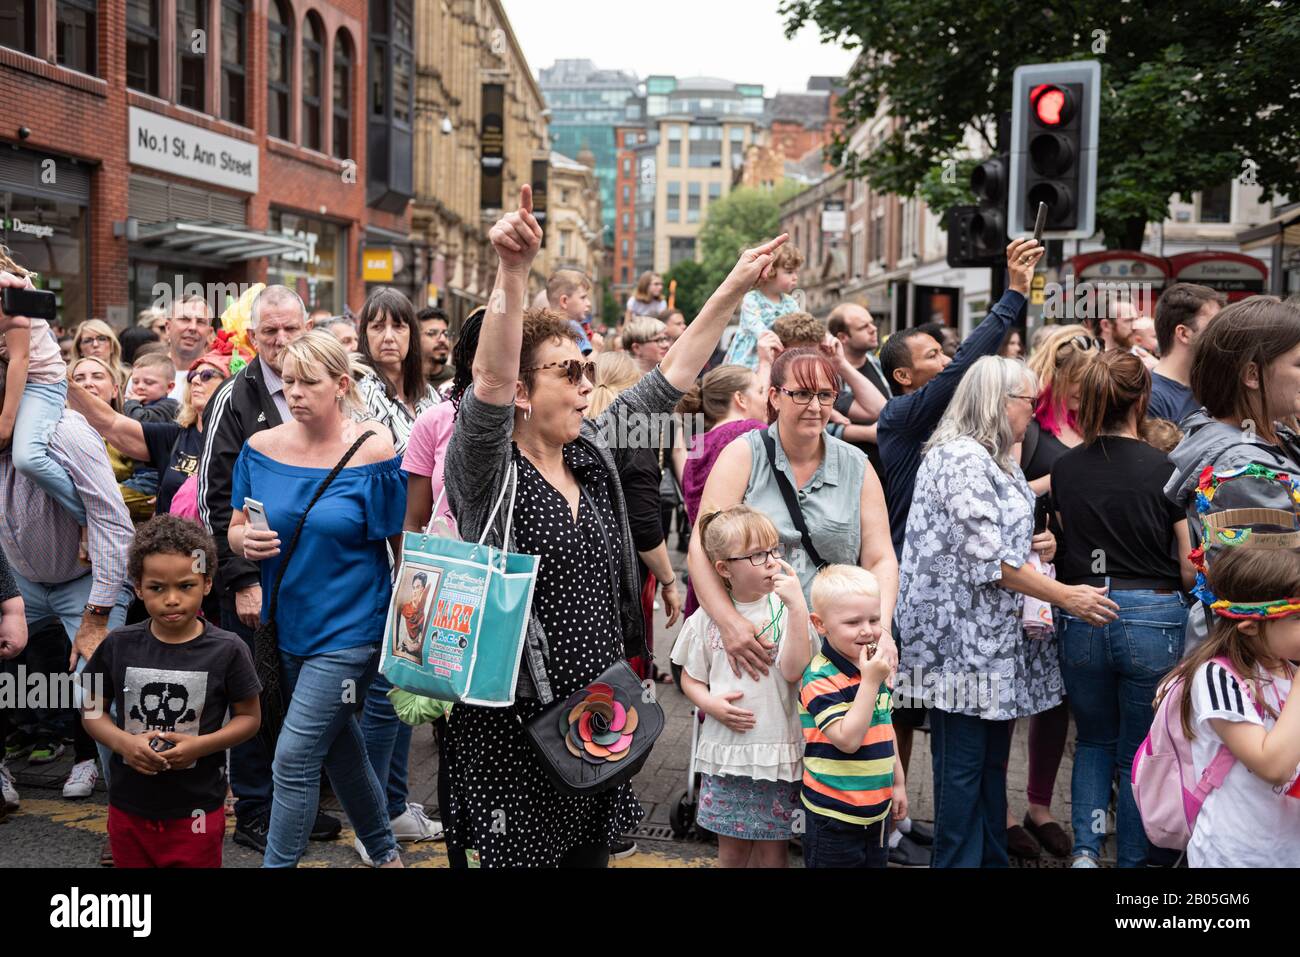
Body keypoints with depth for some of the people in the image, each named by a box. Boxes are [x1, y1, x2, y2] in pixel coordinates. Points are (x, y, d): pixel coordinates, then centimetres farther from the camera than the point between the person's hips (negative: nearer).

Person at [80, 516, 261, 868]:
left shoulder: (226, 650, -10)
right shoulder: (118, 646, -4)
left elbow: (249, 717, -2)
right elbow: (92, 710, 5)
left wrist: (200, 745, -18)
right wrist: (123, 742, -14)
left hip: (196, 810, -2)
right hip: (129, 808, 3)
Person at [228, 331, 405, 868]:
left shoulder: (374, 451, -12)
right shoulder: (261, 447, 0)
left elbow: (402, 543, -9)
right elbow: (234, 531, 9)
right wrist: (244, 540, -15)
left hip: (350, 628, -5)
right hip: (288, 624, 6)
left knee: (295, 757, -10)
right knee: (340, 748, 19)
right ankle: (384, 851, 39)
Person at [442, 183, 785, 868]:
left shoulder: (594, 456, 8)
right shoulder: (489, 470, -11)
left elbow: (673, 374, 11)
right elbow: (490, 380, -30)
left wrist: (737, 286, 10)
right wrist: (512, 270, -42)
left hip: (595, 715, 7)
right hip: (510, 727, -7)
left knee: (590, 850, 16)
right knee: (519, 855, 1)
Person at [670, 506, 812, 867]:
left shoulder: (786, 609, -6)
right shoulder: (709, 617, 0)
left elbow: (794, 670, -19)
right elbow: (690, 678, 10)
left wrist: (797, 607, -25)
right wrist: (711, 704, -10)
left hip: (777, 752, -1)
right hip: (725, 752, 1)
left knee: (773, 849, 10)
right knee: (731, 849, 13)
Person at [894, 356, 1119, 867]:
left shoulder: (998, 460, 16)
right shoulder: (960, 458, -16)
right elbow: (989, 560, -21)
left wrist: (1037, 545, 6)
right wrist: (1066, 596, -16)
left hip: (996, 638, 10)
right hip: (967, 638, -10)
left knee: (992, 762, 15)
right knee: (964, 764, -2)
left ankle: (993, 858, 23)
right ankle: (958, 861, 7)